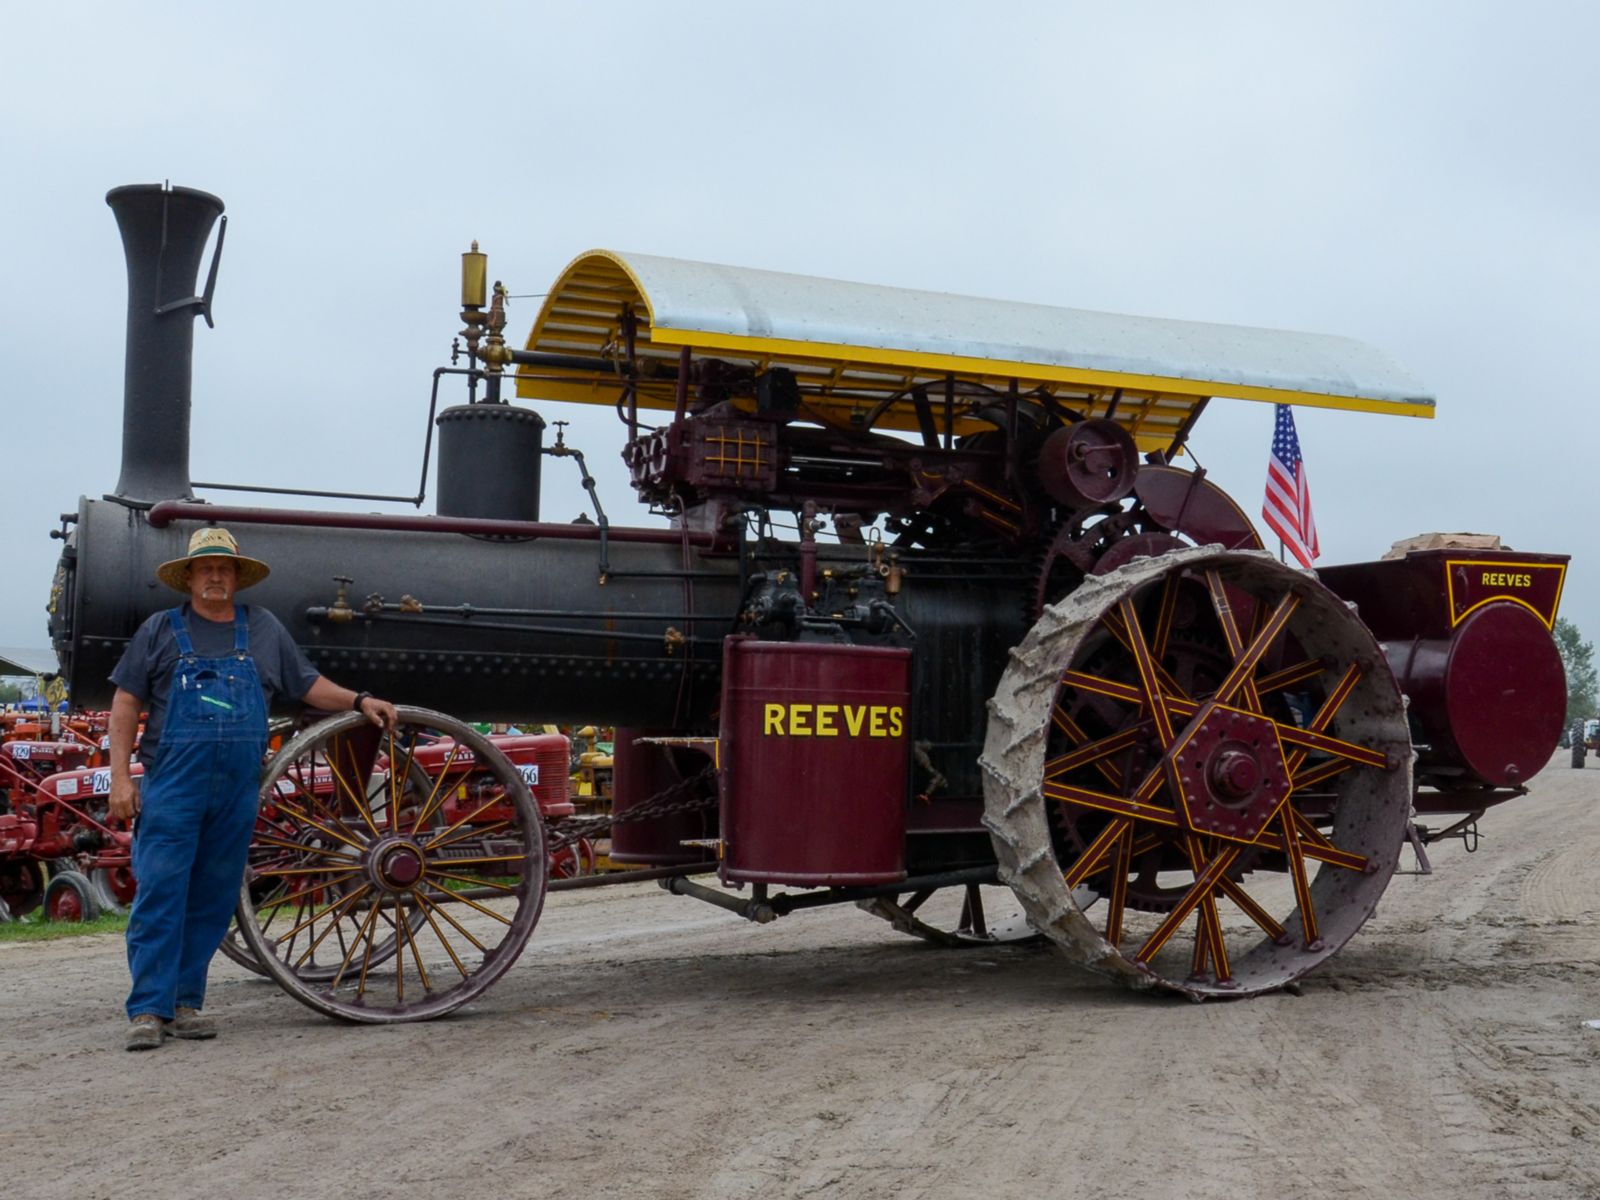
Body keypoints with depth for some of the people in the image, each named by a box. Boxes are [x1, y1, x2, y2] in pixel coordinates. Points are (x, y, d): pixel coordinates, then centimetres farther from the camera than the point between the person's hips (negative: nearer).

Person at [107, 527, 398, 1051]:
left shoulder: (264, 630, 14)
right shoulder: (161, 630, 6)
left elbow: (307, 685, 22)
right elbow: (126, 703, 5)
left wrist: (359, 701, 7)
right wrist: (120, 777, -3)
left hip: (238, 791, 3)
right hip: (172, 785, -3)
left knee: (213, 901, 7)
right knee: (160, 894, -7)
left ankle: (185, 1001, 16)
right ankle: (149, 1009, -2)